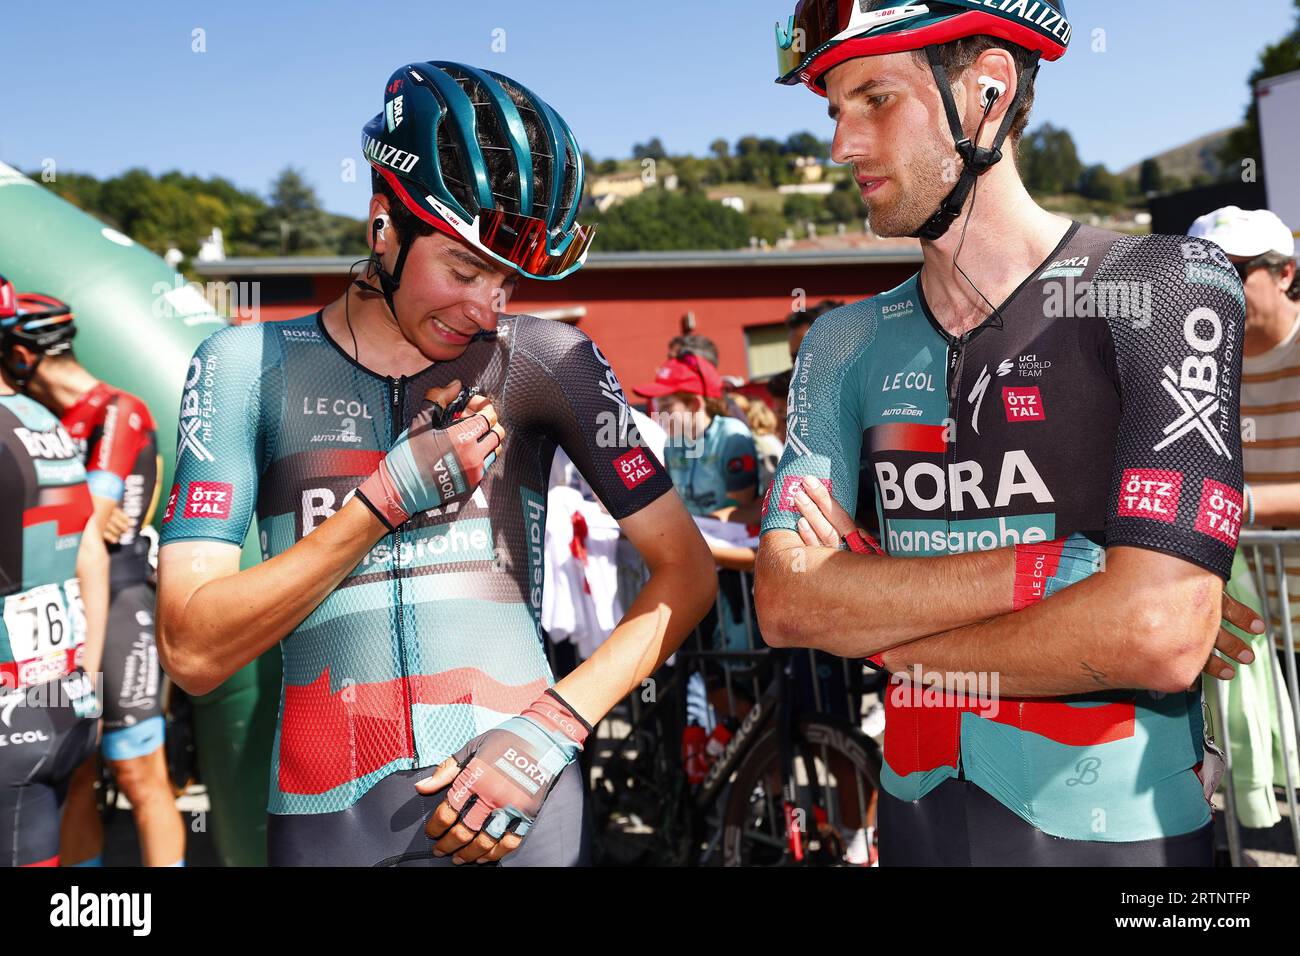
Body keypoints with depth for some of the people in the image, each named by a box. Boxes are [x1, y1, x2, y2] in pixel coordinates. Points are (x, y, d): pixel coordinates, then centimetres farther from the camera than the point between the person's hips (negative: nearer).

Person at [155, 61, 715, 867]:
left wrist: (550, 730, -13)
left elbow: (686, 572, -2)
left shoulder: (545, 361, -3)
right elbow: (193, 653, -7)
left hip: (518, 810, 0)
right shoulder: (249, 367, -1)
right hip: (327, 826, 1)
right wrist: (389, 496, -14)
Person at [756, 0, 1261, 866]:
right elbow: (784, 601, -11)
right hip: (916, 823, 4)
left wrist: (881, 624, -11)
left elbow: (1160, 637, -22)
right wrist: (1048, 570, -21)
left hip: (1119, 832, -3)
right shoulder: (845, 346, 1)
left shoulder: (1166, 284, -12)